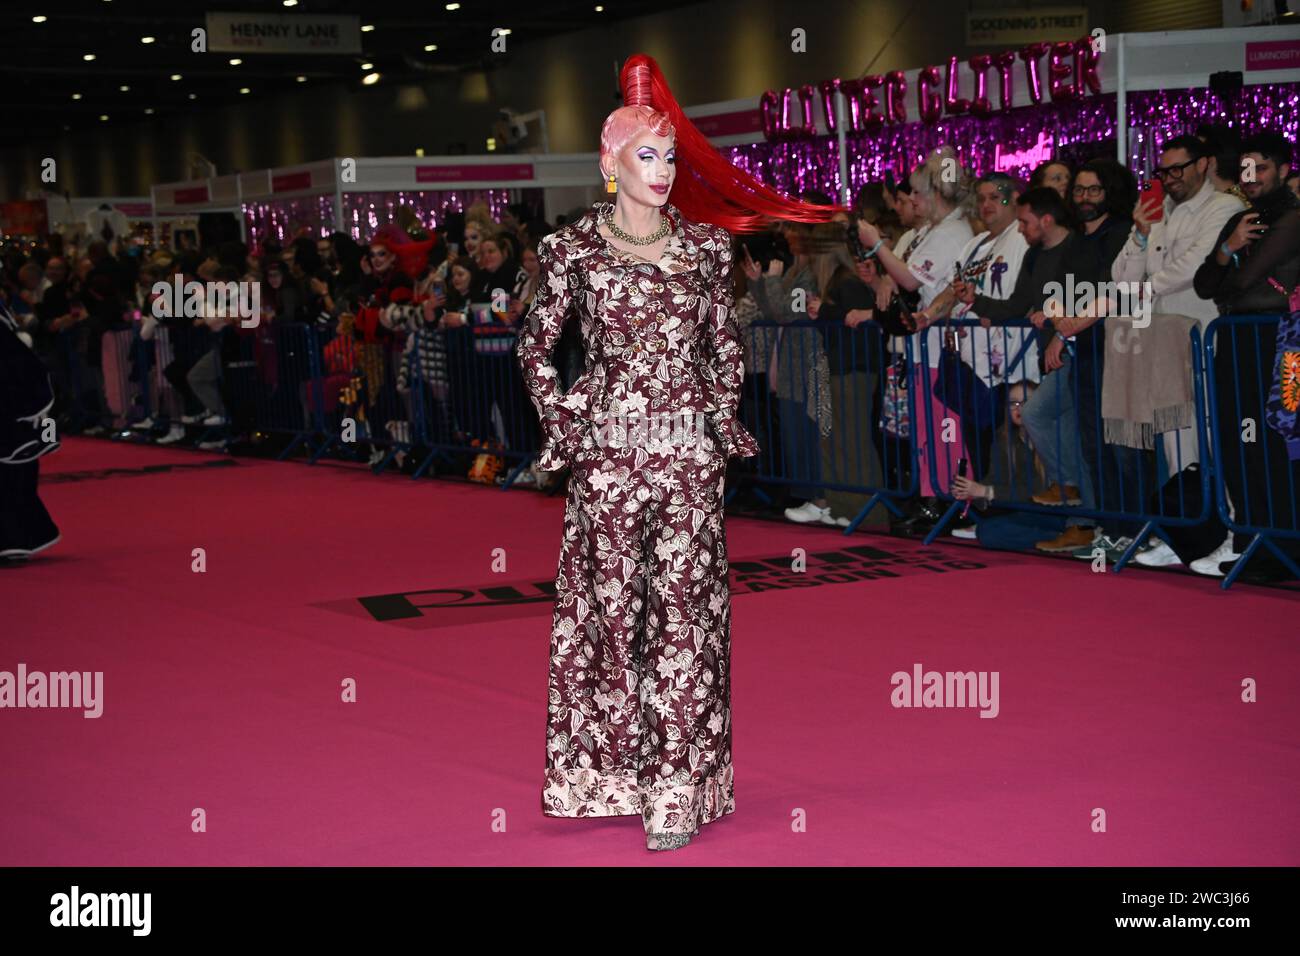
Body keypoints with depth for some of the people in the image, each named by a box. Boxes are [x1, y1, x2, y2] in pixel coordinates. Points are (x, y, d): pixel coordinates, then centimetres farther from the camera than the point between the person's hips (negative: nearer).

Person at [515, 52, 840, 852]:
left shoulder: (706, 246, 6)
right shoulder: (575, 249, 0)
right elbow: (537, 346, 8)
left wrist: (722, 419, 8)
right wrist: (565, 426, 3)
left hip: (692, 452, 1)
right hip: (608, 453, -1)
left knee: (685, 609, -1)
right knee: (612, 607, 4)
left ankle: (676, 787, 4)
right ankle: (617, 772, 18)